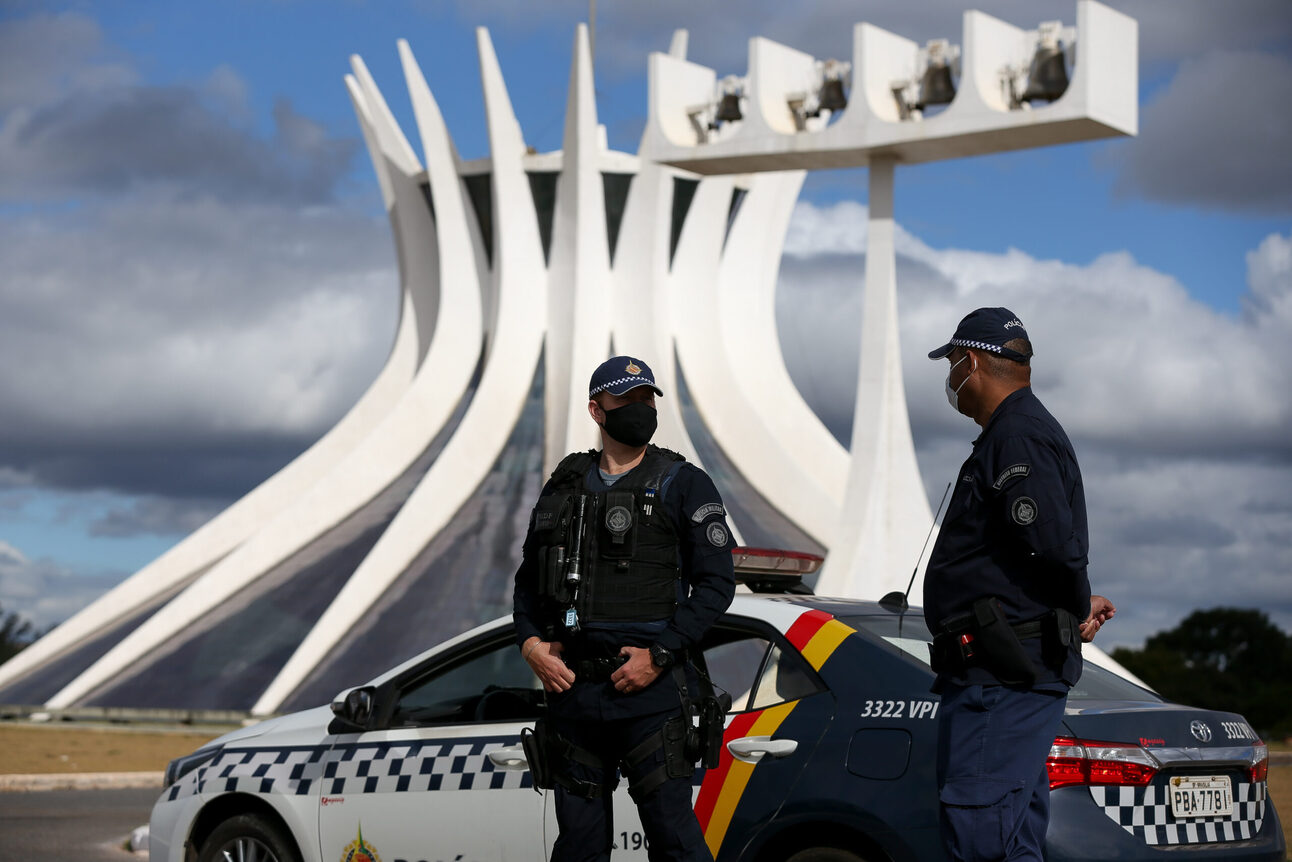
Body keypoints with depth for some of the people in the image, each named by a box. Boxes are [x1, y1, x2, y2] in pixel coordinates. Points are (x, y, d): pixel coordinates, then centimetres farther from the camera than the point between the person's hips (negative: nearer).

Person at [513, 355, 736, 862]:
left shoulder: (683, 485, 2)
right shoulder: (565, 486, 14)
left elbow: (716, 582, -4)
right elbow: (529, 578, 19)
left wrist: (659, 655, -13)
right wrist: (530, 642, 1)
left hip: (649, 689, -4)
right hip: (571, 687, 4)